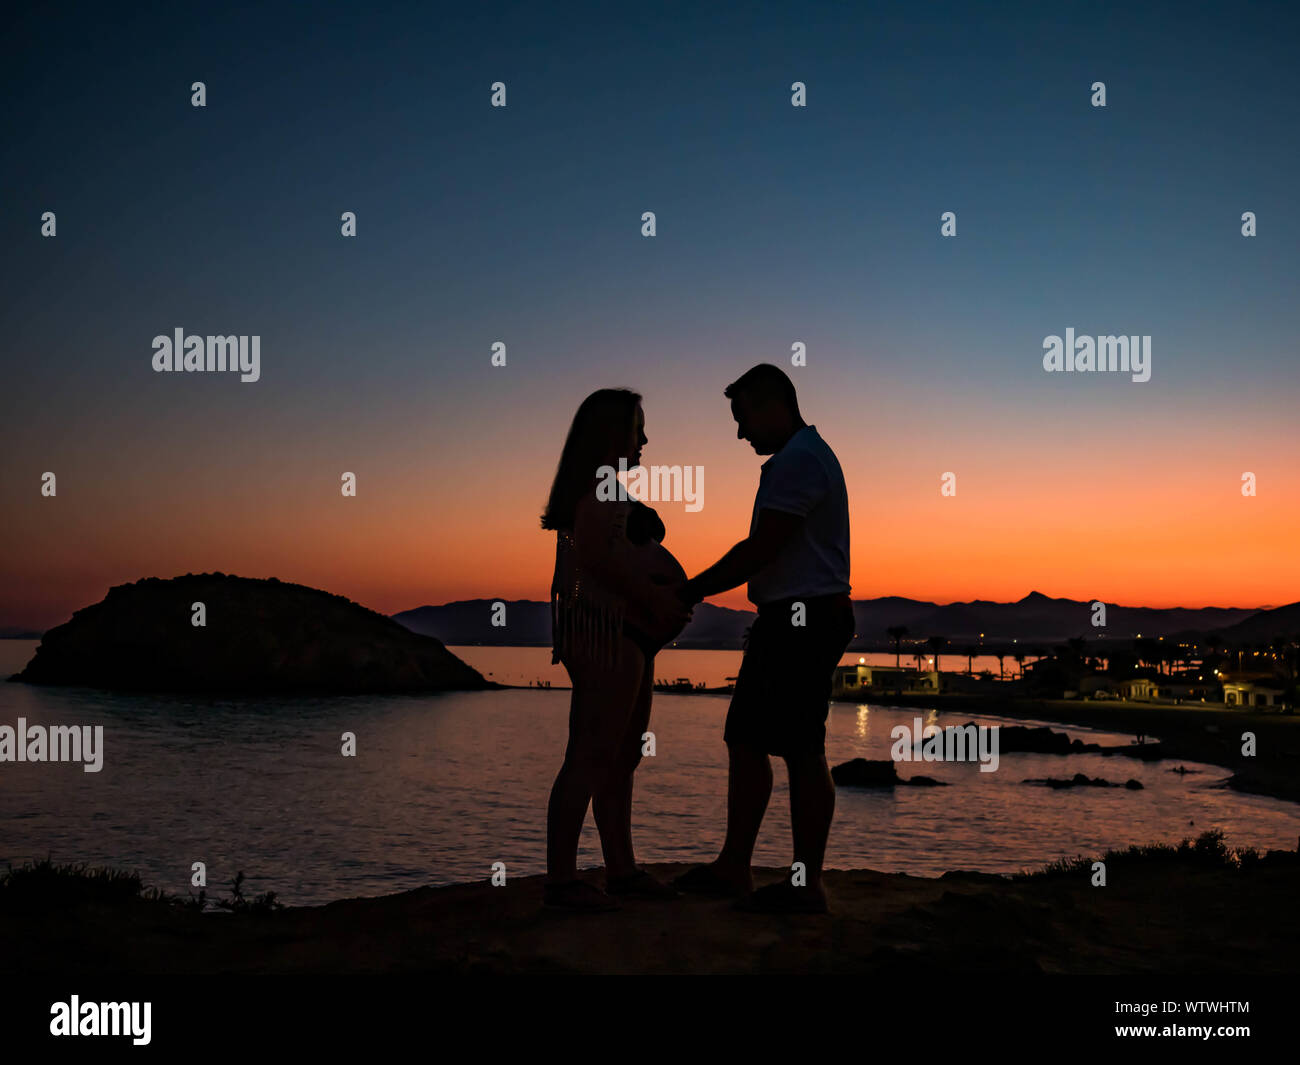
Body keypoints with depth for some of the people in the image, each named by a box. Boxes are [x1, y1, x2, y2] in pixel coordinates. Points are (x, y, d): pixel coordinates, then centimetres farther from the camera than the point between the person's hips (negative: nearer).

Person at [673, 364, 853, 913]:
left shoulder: (798, 459, -14)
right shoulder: (803, 456, 21)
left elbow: (760, 549, -18)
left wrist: (692, 590, -9)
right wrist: (698, 588, 17)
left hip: (803, 620, -11)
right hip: (792, 619, 11)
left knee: (802, 751, -5)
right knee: (745, 740, 11)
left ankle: (807, 884, 3)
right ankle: (733, 868, 17)